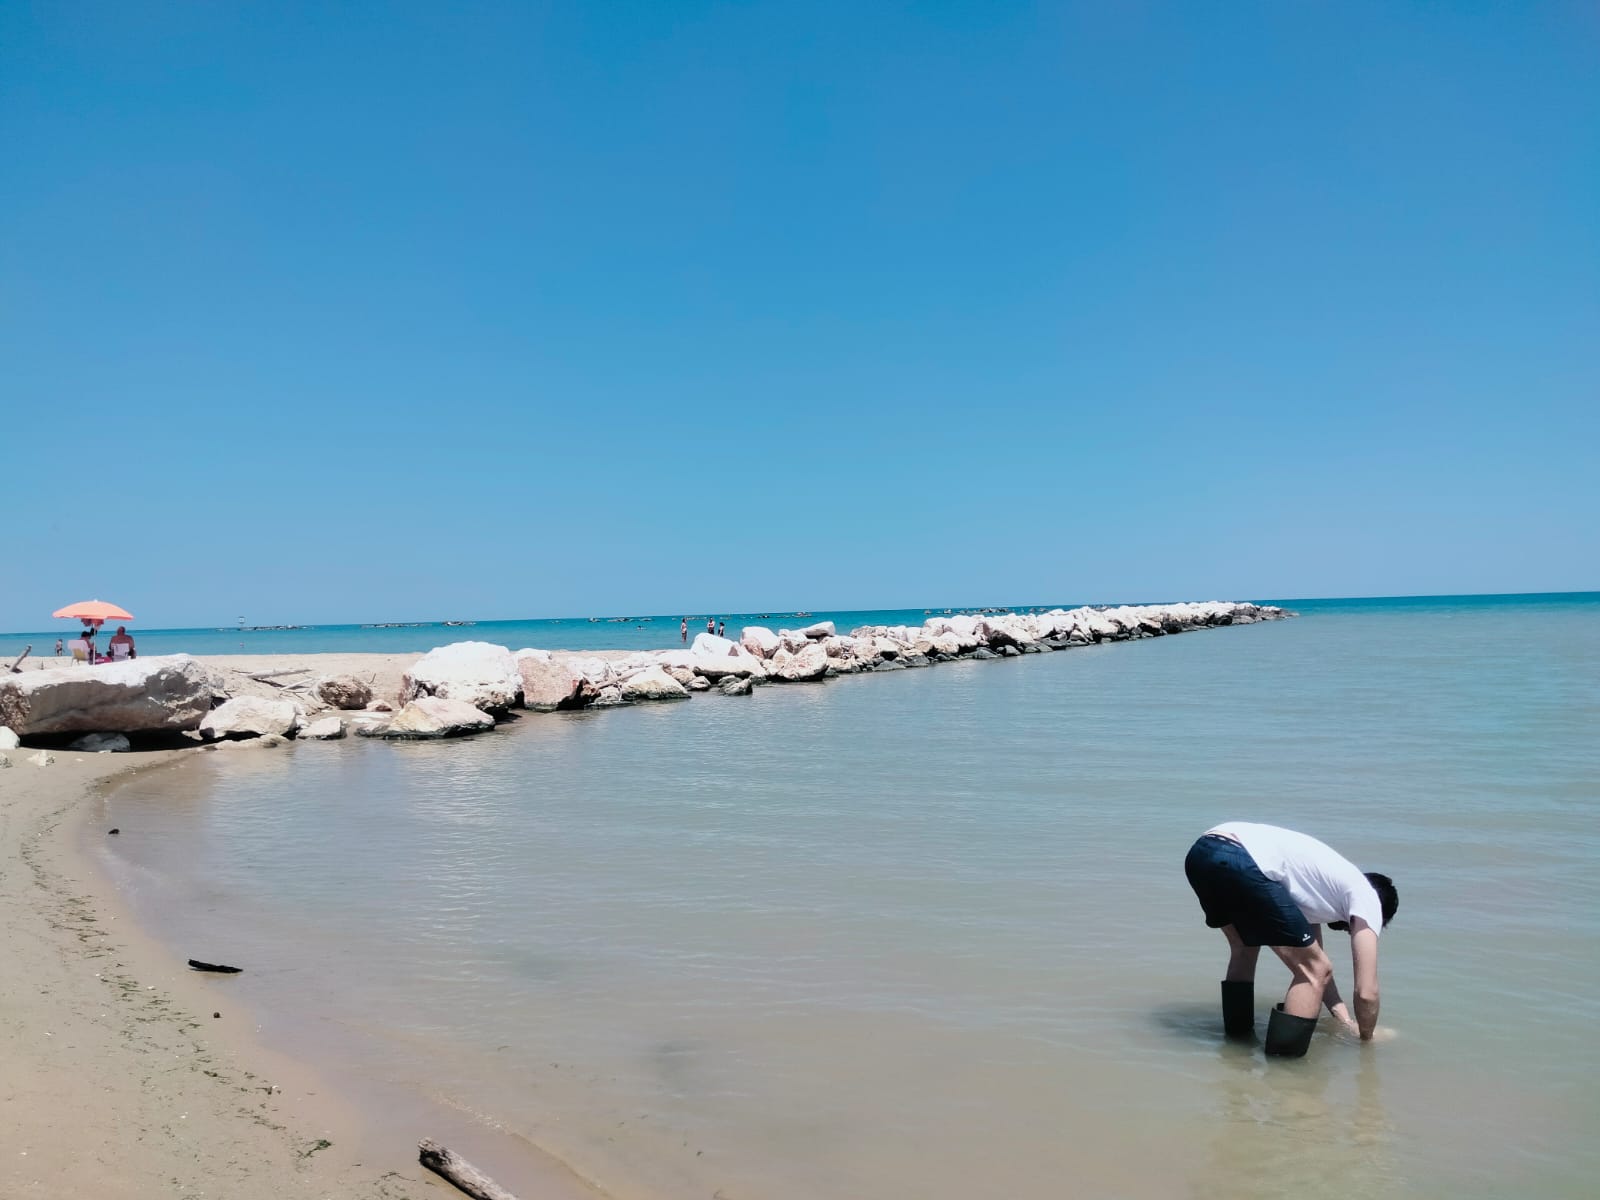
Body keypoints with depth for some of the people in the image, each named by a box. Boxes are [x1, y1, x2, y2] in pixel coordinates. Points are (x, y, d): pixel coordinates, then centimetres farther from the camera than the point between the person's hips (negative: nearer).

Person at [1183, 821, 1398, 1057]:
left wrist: (1347, 1023, 47)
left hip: (1200, 852, 9)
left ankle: (1237, 1036, 43)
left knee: (1244, 947, 35)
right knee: (1313, 970, 6)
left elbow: (1314, 961, 45)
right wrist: (1367, 1037, 34)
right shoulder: (1368, 898, 17)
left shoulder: (1322, 885, 38)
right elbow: (1366, 992, 16)